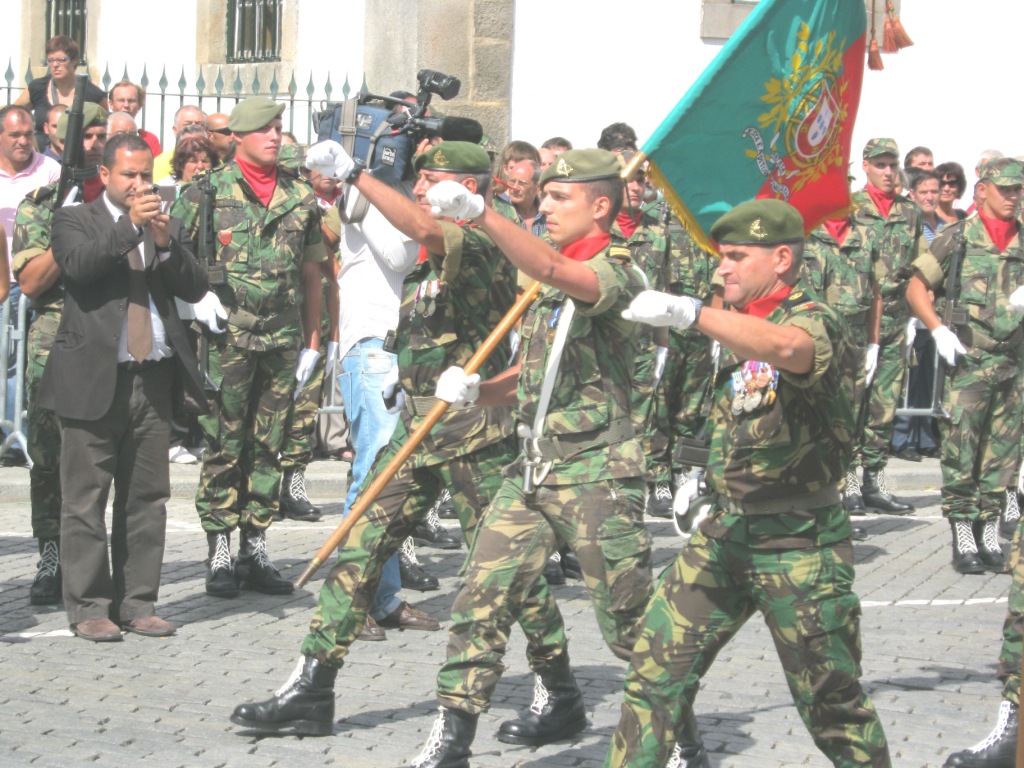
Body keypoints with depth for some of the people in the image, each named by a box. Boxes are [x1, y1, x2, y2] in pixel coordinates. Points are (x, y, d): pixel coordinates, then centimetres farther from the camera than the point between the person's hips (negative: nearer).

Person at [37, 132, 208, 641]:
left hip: (154, 378, 4)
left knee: (147, 499, 5)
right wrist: (129, 226, -18)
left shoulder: (168, 228, 18)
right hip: (93, 379, -4)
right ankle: (88, 607, 1)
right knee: (86, 500, -4)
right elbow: (77, 264, -14)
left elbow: (195, 289, 5)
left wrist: (166, 243, -9)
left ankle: (137, 603, 12)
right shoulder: (76, 221, 7)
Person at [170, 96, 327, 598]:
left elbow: (312, 272, 15)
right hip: (227, 337, -4)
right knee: (223, 447, -3)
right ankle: (219, 556, 2)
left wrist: (312, 342, 13)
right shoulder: (208, 190, 0)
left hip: (283, 340, 4)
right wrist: (197, 294, -12)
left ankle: (255, 553, 15)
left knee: (268, 448, 8)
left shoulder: (300, 195, 11)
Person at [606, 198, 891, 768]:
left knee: (831, 699, 3)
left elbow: (789, 347, -42)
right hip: (726, 531, 7)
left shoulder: (814, 319, -15)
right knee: (657, 662, 1)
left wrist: (690, 312, -50)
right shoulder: (741, 323, 12)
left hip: (800, 544, -7)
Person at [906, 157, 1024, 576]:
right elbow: (916, 288, 1)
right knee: (961, 452, -5)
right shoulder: (956, 238, -1)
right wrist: (939, 330, -10)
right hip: (968, 360, -4)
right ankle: (963, 542, 0)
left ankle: (990, 538, 16)